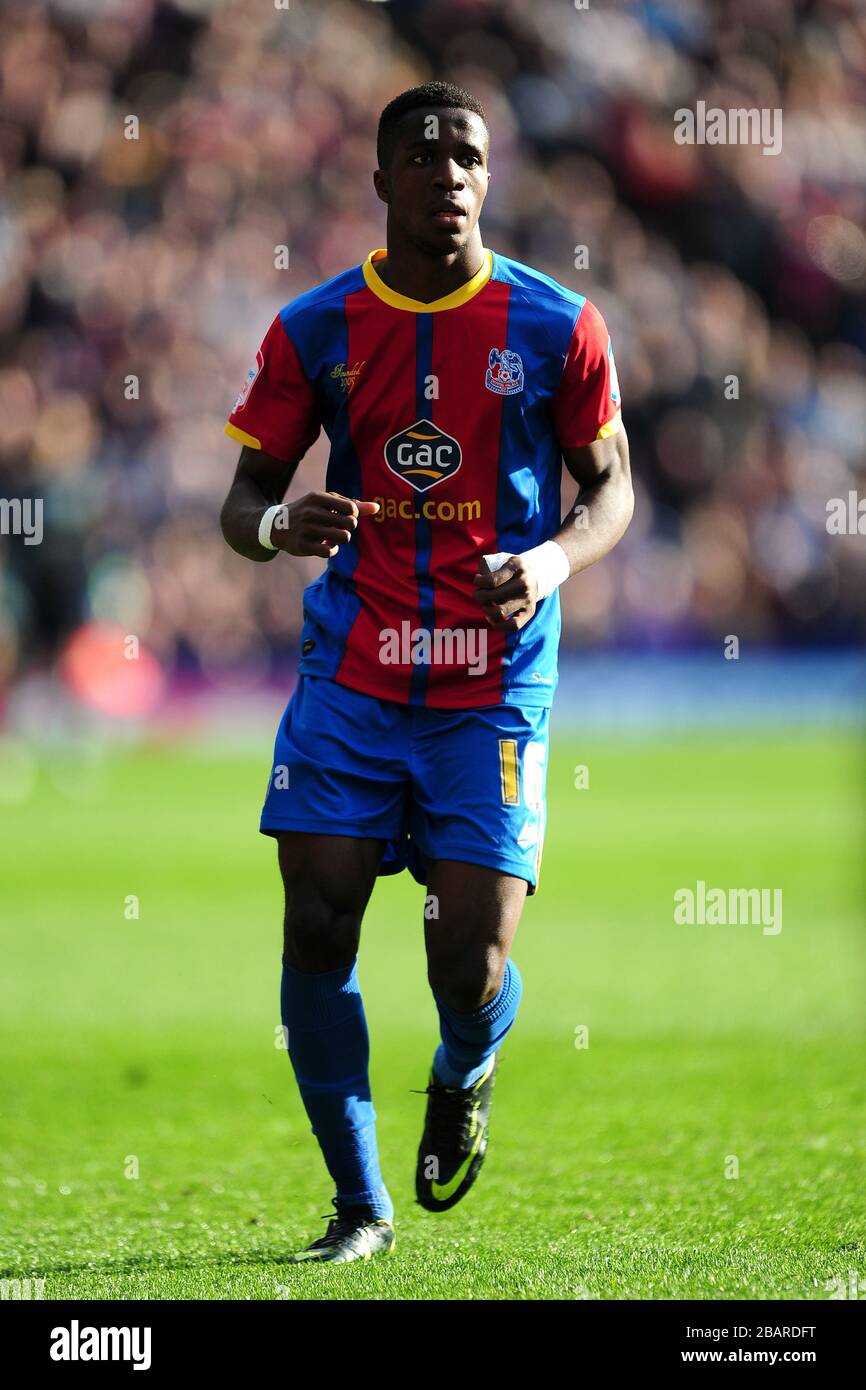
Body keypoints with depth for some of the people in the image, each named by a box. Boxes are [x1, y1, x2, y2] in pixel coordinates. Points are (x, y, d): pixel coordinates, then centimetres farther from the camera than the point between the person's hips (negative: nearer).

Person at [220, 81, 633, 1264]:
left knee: (472, 966, -8)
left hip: (494, 689, -1)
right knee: (317, 929, -8)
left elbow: (611, 487, 7)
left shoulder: (555, 327, -1)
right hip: (349, 678, 1)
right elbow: (243, 498, 6)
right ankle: (359, 1203, 9)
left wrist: (554, 560, -15)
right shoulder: (315, 331, 1)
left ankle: (464, 1078, 31)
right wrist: (279, 525, -19)